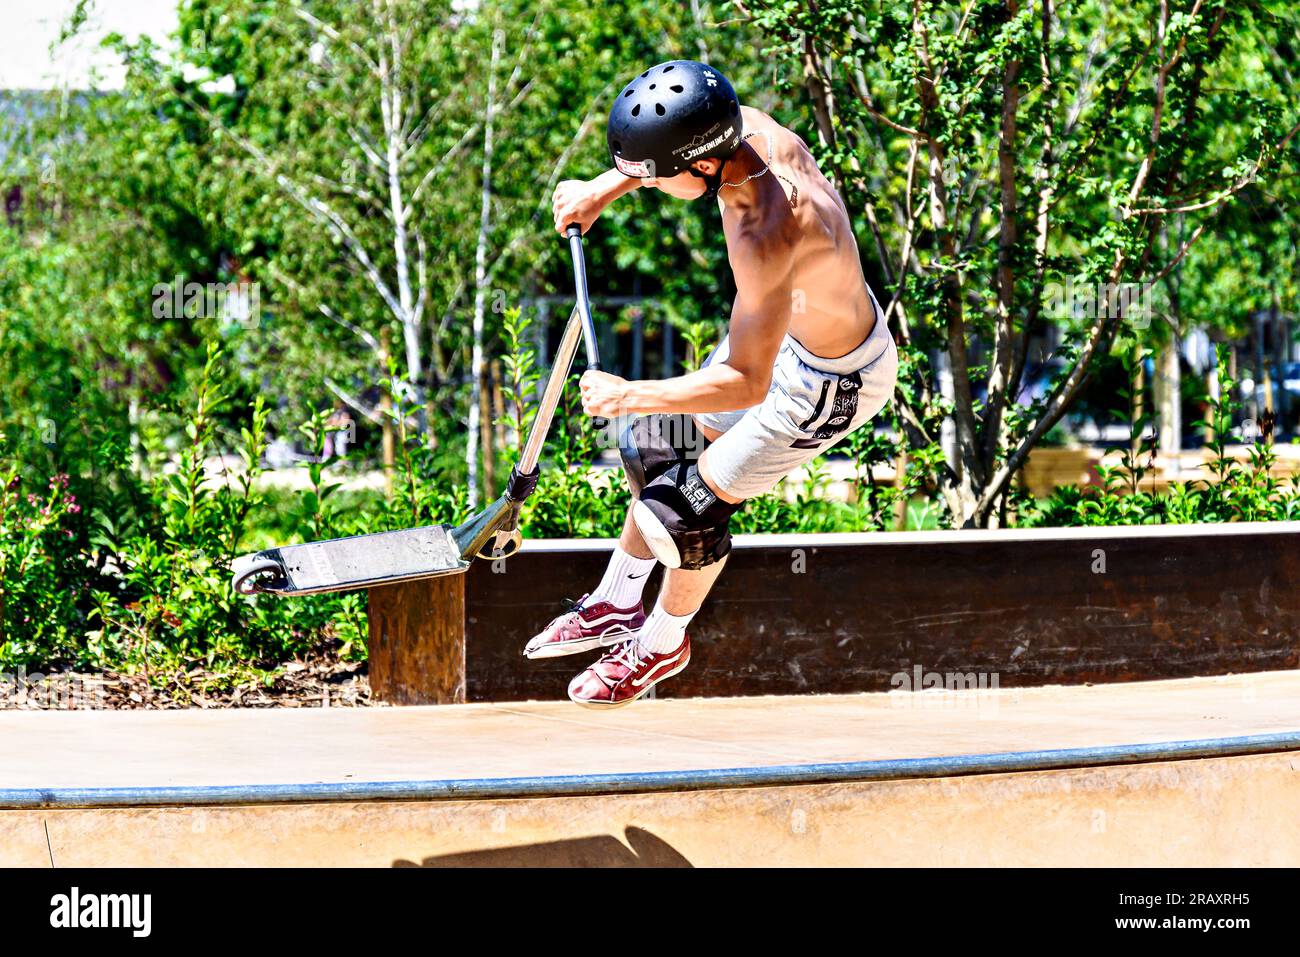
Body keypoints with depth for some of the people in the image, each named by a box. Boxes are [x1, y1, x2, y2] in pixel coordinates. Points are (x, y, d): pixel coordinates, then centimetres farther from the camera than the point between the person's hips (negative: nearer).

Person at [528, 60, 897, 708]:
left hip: (833, 385, -9)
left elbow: (746, 382, -38)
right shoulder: (750, 128, -20)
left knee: (691, 503, 2)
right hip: (786, 327, 9)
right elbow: (671, 143, 6)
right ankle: (615, 607, 41)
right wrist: (603, 188, -5)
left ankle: (662, 643, 32)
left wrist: (628, 396, -33)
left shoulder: (764, 236, -44)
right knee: (659, 450, 19)